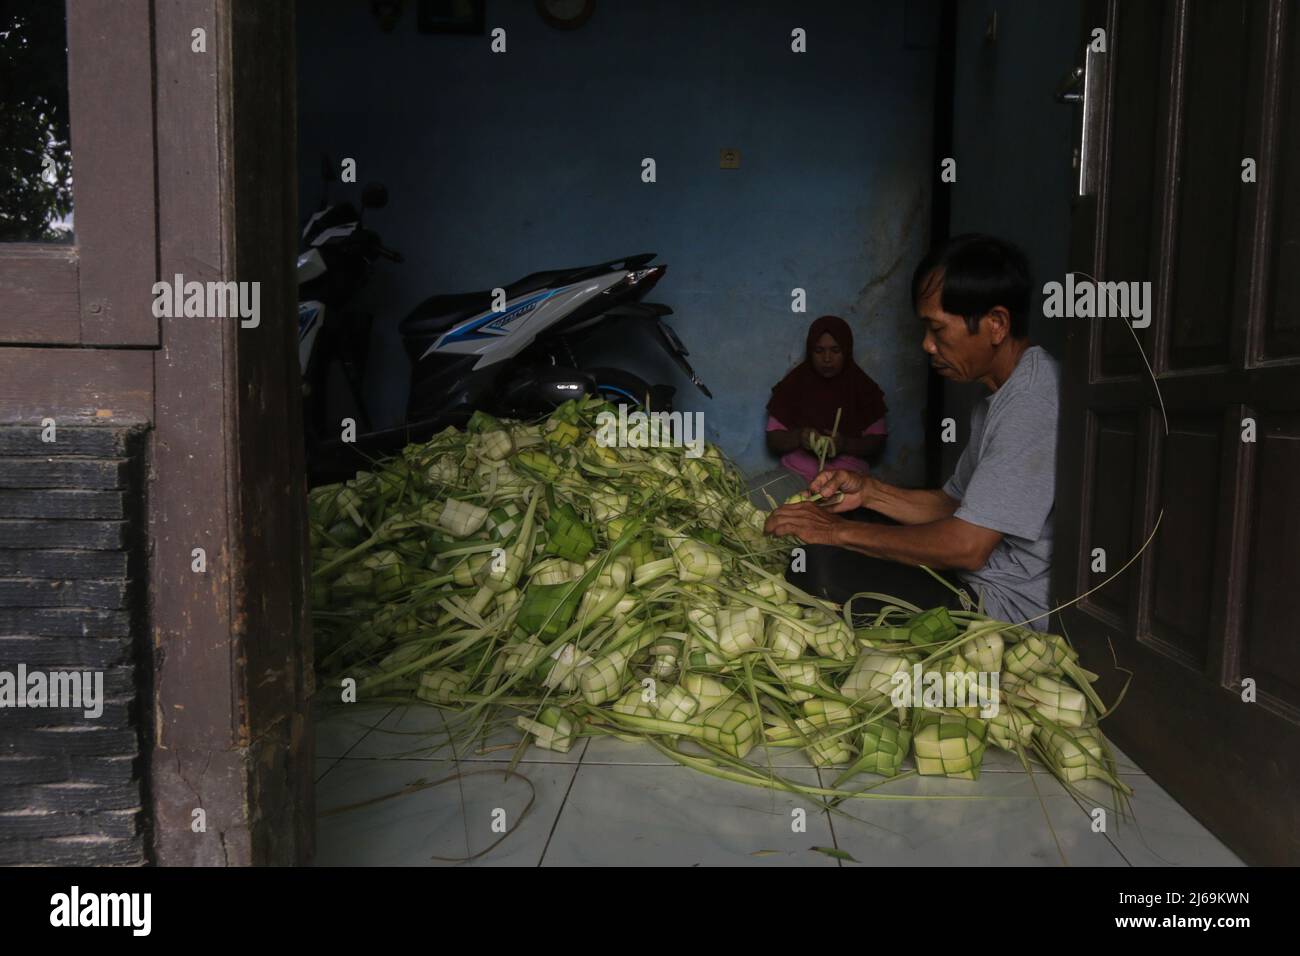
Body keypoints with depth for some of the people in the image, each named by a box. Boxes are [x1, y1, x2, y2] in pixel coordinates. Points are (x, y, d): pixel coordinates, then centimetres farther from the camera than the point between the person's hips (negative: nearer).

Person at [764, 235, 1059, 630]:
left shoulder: (1033, 399, -22)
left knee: (822, 565, -20)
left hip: (1010, 606, -10)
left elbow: (967, 546, -25)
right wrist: (869, 491, 2)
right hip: (980, 582, 10)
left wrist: (840, 531, -17)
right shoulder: (999, 398, 13)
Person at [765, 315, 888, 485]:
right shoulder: (793, 383, 2)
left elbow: (877, 441, 3)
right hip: (798, 475, 0)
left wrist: (845, 444, -16)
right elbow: (773, 442, 2)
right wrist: (798, 437, -18)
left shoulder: (863, 386, 3)